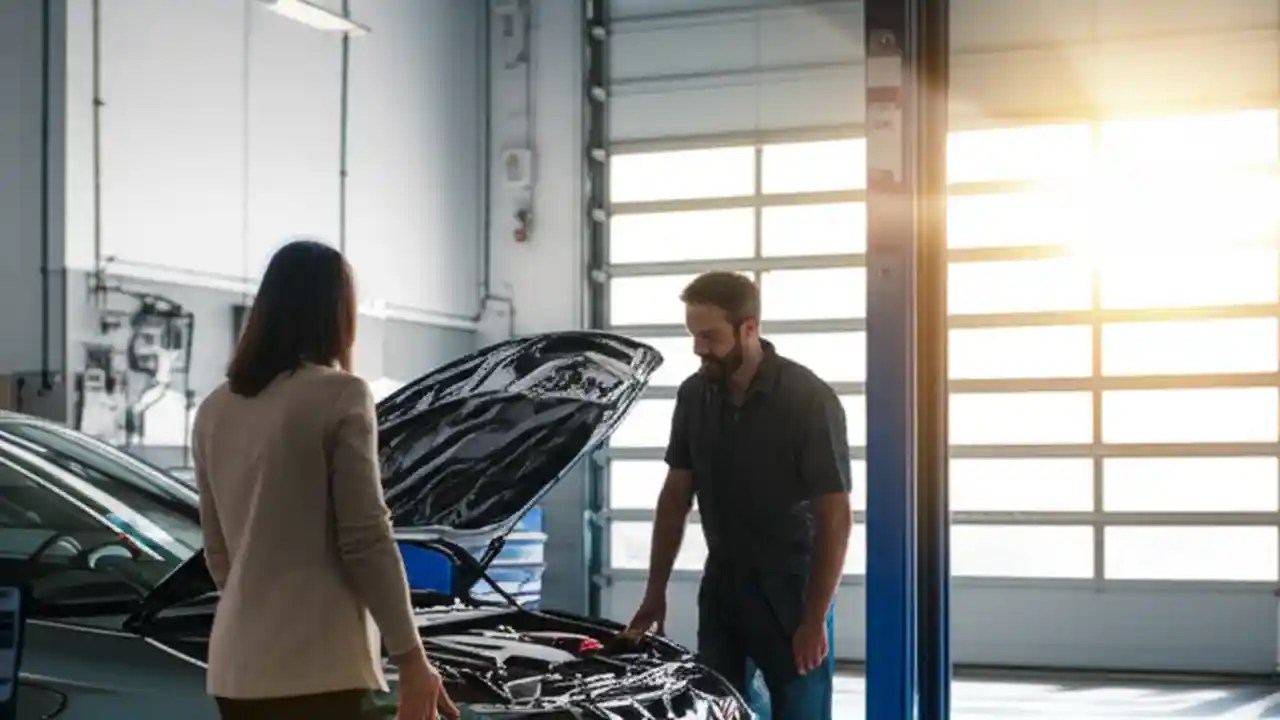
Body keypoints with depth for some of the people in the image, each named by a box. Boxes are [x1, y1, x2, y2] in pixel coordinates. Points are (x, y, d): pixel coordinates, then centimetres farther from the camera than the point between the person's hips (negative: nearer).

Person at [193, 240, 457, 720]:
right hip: (318, 667, -7)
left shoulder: (214, 411, 13)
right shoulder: (339, 396, -8)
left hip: (236, 667, 7)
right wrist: (411, 658, -6)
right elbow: (366, 539, -10)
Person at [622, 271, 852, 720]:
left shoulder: (808, 400, -16)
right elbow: (675, 496, 9)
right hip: (722, 585, 5)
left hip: (791, 590, -5)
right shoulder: (694, 396, 0)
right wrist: (655, 591, 6)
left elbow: (835, 516, -15)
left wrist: (815, 619, -18)